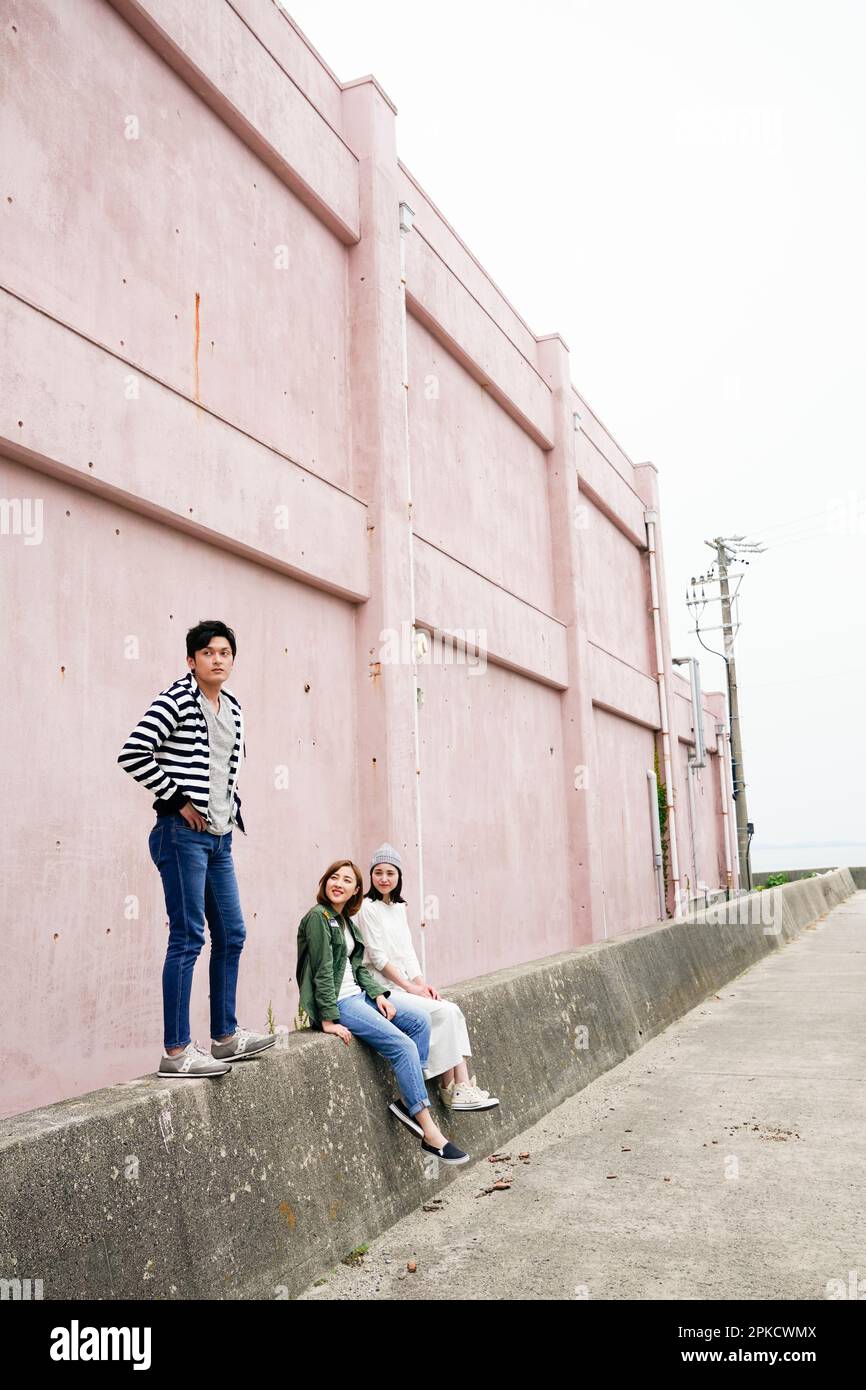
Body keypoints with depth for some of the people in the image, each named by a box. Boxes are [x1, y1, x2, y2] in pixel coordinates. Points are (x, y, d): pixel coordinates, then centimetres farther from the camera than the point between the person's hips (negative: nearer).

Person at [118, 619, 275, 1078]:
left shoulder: (232, 708, 13)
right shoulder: (176, 700, -9)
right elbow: (133, 755, -17)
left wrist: (232, 806, 12)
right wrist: (176, 799, -14)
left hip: (219, 835, 8)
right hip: (182, 833, -8)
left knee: (231, 934, 12)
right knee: (188, 937, -6)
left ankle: (225, 1036, 24)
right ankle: (176, 1051, 2)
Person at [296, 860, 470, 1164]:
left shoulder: (345, 920, 14)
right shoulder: (318, 917, -13)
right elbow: (323, 971, -17)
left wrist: (378, 994, 1)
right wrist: (328, 1020, -19)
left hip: (357, 995, 10)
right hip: (336, 1002, -10)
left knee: (419, 1022, 2)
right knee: (403, 1045, -19)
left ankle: (407, 1101, 1)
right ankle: (430, 1134, -16)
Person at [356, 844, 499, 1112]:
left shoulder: (399, 907, 14)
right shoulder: (368, 908, -9)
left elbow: (408, 951, 14)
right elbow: (378, 957, -13)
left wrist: (421, 983, -1)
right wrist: (409, 986, -13)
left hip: (404, 984, 7)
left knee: (452, 1010, -14)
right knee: (443, 1013, -20)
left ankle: (460, 1085, -18)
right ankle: (451, 1087, -11)